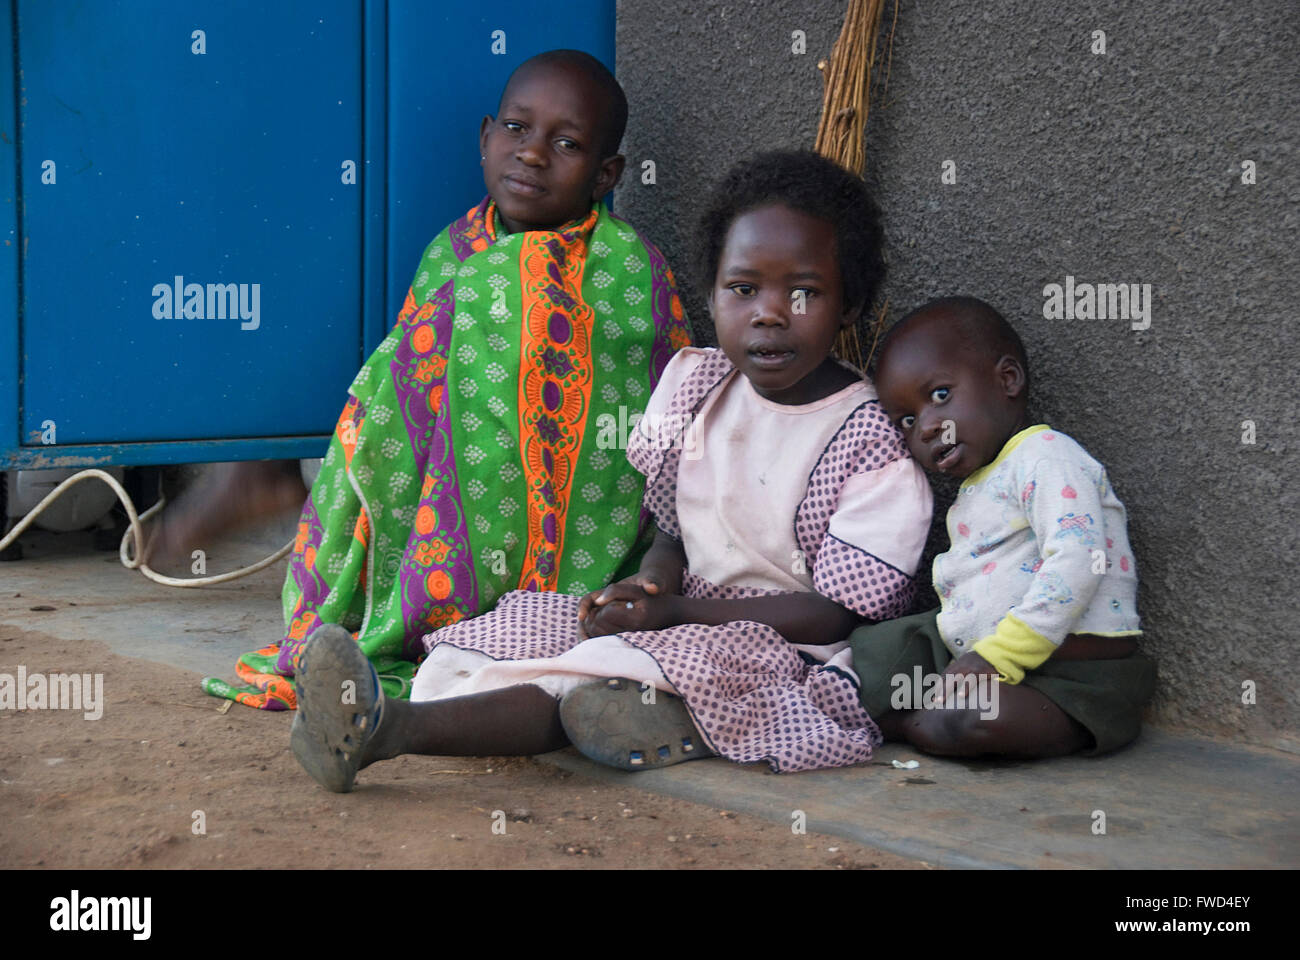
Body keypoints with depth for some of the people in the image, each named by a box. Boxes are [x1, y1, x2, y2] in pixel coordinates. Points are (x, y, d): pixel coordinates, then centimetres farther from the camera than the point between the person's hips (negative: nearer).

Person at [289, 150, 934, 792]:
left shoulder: (878, 443, -13)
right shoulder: (692, 384, 7)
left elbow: (837, 613, -14)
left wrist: (675, 609, -19)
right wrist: (650, 584, -12)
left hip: (801, 659, -8)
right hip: (688, 626, 8)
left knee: (608, 702, -32)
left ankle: (390, 726, -45)